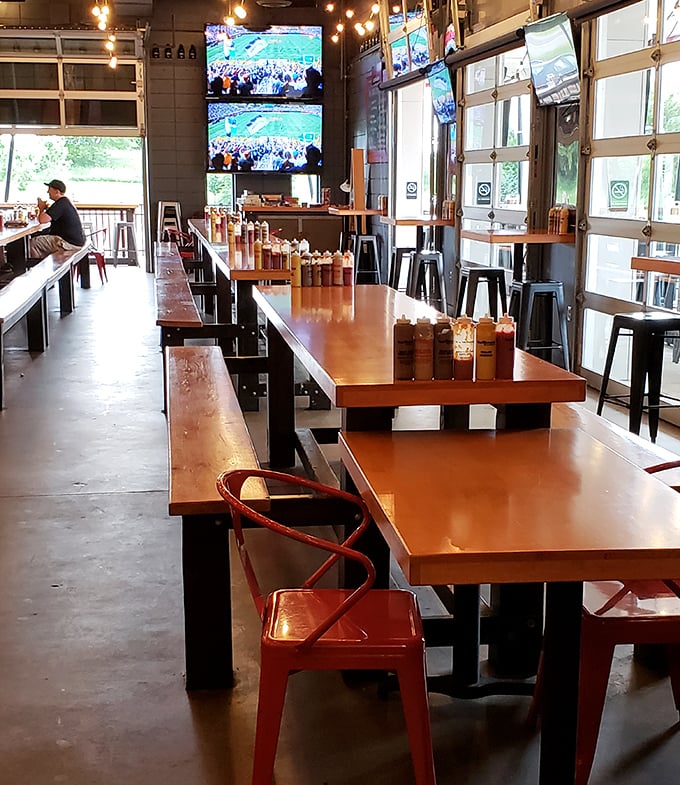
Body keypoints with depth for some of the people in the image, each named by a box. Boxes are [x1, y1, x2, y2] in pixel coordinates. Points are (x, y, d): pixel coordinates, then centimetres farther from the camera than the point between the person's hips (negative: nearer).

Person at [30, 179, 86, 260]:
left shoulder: (60, 204, -19)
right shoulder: (66, 201, 14)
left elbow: (42, 220, -24)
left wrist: (41, 208, -4)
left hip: (70, 243, -11)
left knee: (33, 242, -10)